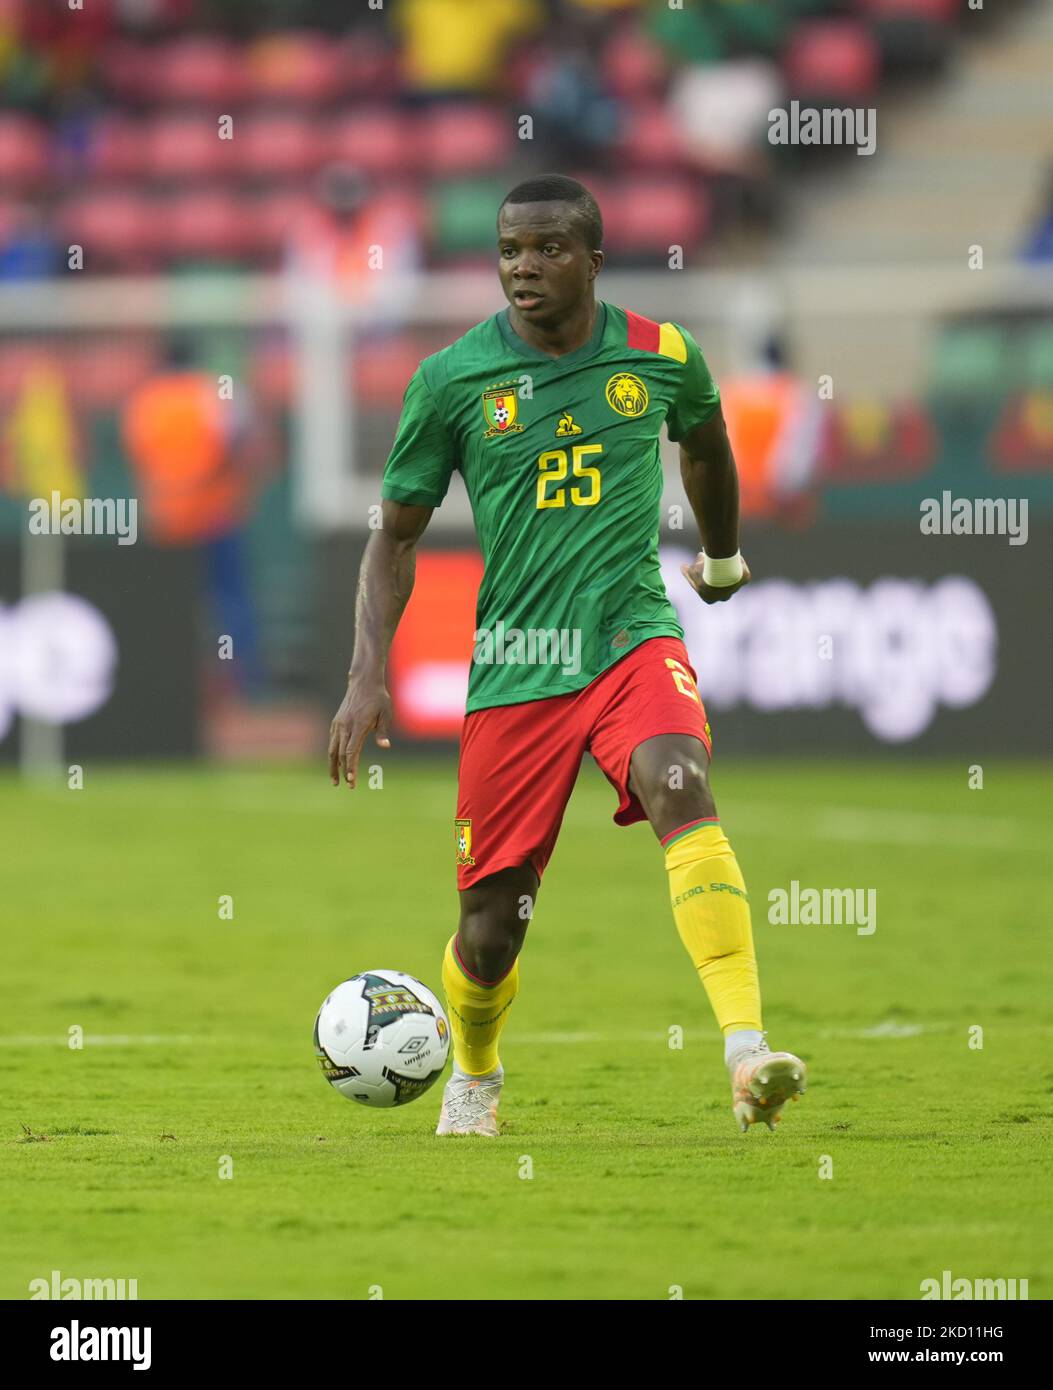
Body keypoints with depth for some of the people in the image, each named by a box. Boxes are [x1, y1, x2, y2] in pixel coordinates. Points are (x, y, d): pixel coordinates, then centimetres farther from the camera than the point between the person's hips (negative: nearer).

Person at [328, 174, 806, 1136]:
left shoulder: (662, 357, 1)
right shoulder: (454, 380, -2)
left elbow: (706, 447, 25)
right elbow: (397, 535, 7)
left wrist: (724, 559, 41)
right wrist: (370, 674, -4)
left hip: (634, 635, 0)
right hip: (515, 662, 0)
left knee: (681, 791, -32)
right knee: (491, 928, 3)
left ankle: (748, 1054, -41)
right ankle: (474, 1077, 38)